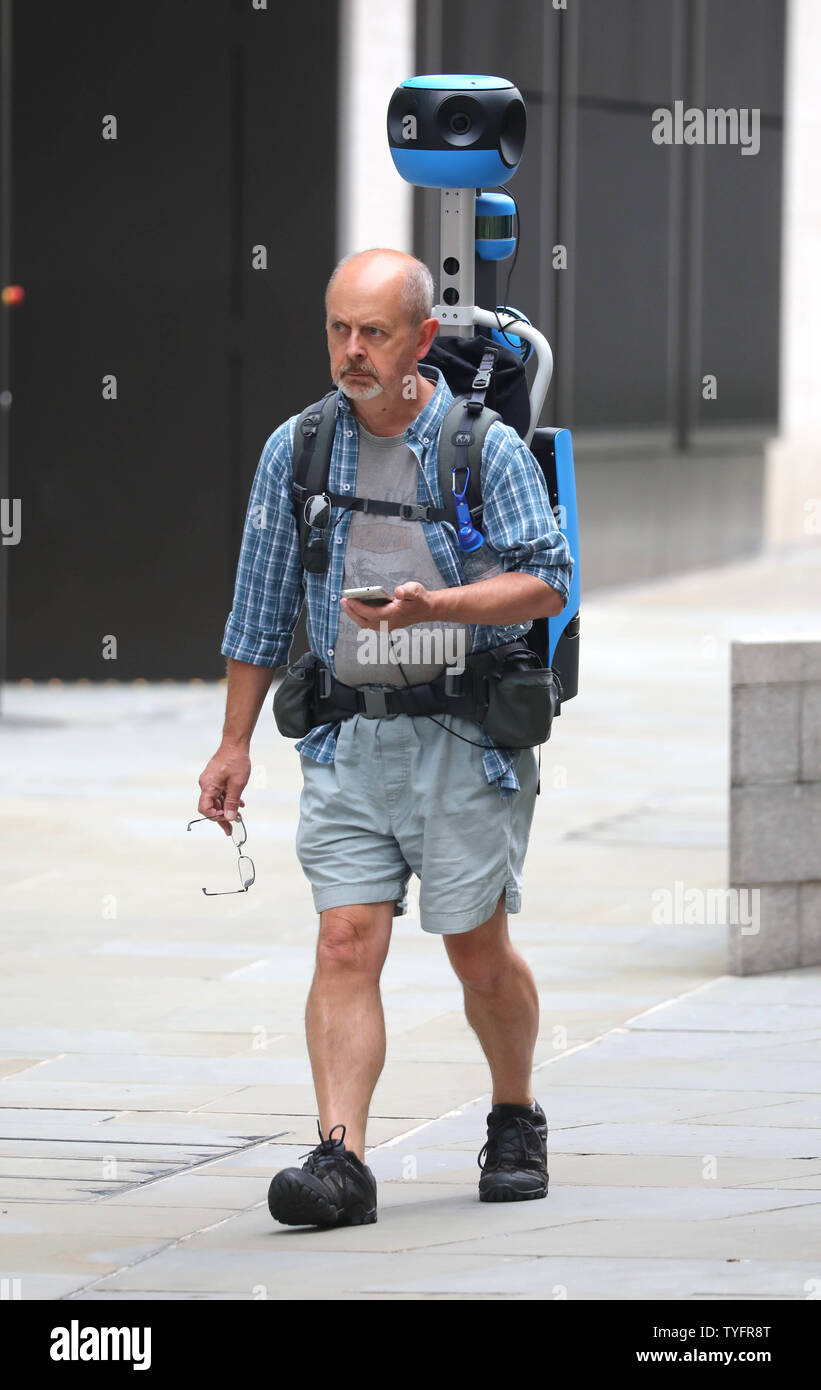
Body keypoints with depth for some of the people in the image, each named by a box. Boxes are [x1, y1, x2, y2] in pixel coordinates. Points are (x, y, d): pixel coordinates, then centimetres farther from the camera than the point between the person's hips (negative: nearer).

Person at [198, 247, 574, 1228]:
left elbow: (546, 584, -7)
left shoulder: (487, 448, -3)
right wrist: (235, 744, 12)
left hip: (465, 738, -2)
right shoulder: (294, 451, 7)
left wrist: (434, 606, -23)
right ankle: (341, 1159, -17)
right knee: (345, 943, -9)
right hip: (347, 742, 2)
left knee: (477, 948, 5)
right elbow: (261, 608, 13)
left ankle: (516, 1122, 28)